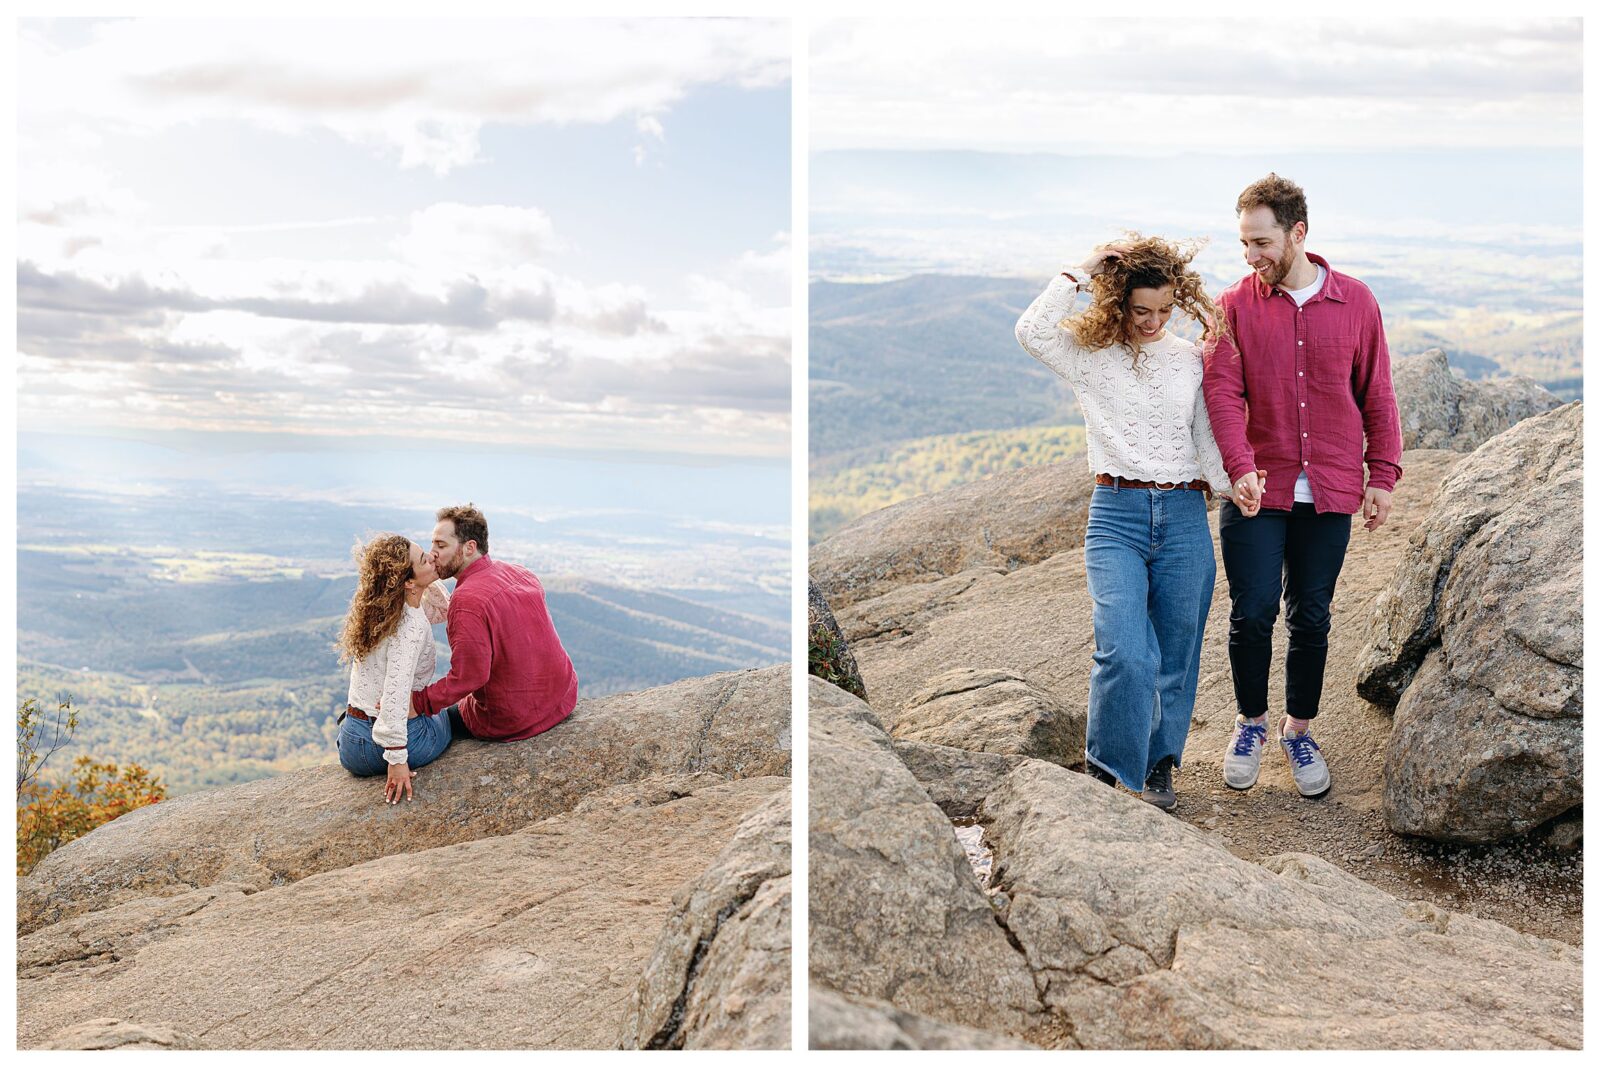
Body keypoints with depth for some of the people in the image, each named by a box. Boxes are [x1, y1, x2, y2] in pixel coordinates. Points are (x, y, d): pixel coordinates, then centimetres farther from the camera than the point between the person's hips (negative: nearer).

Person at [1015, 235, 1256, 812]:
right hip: (1115, 515, -3)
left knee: (1175, 655, 8)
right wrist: (1082, 270, -10)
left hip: (1184, 516, 3)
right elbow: (1032, 331, -17)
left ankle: (1158, 767, 26)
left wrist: (1227, 483, -4)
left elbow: (1206, 439, 13)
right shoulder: (1089, 354, 2)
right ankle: (1108, 771, -1)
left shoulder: (1190, 359, 11)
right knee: (1125, 652, -18)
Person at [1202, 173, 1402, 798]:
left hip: (1329, 491, 1)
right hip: (1256, 489, -1)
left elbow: (1376, 395, 8)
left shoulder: (1356, 302, 3)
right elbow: (1222, 392, -11)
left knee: (1311, 618, 9)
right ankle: (1251, 723, 22)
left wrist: (1383, 475, 4)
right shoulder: (1234, 307, -1)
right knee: (1252, 612, -2)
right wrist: (1241, 467, -25)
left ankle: (1299, 730, 27)